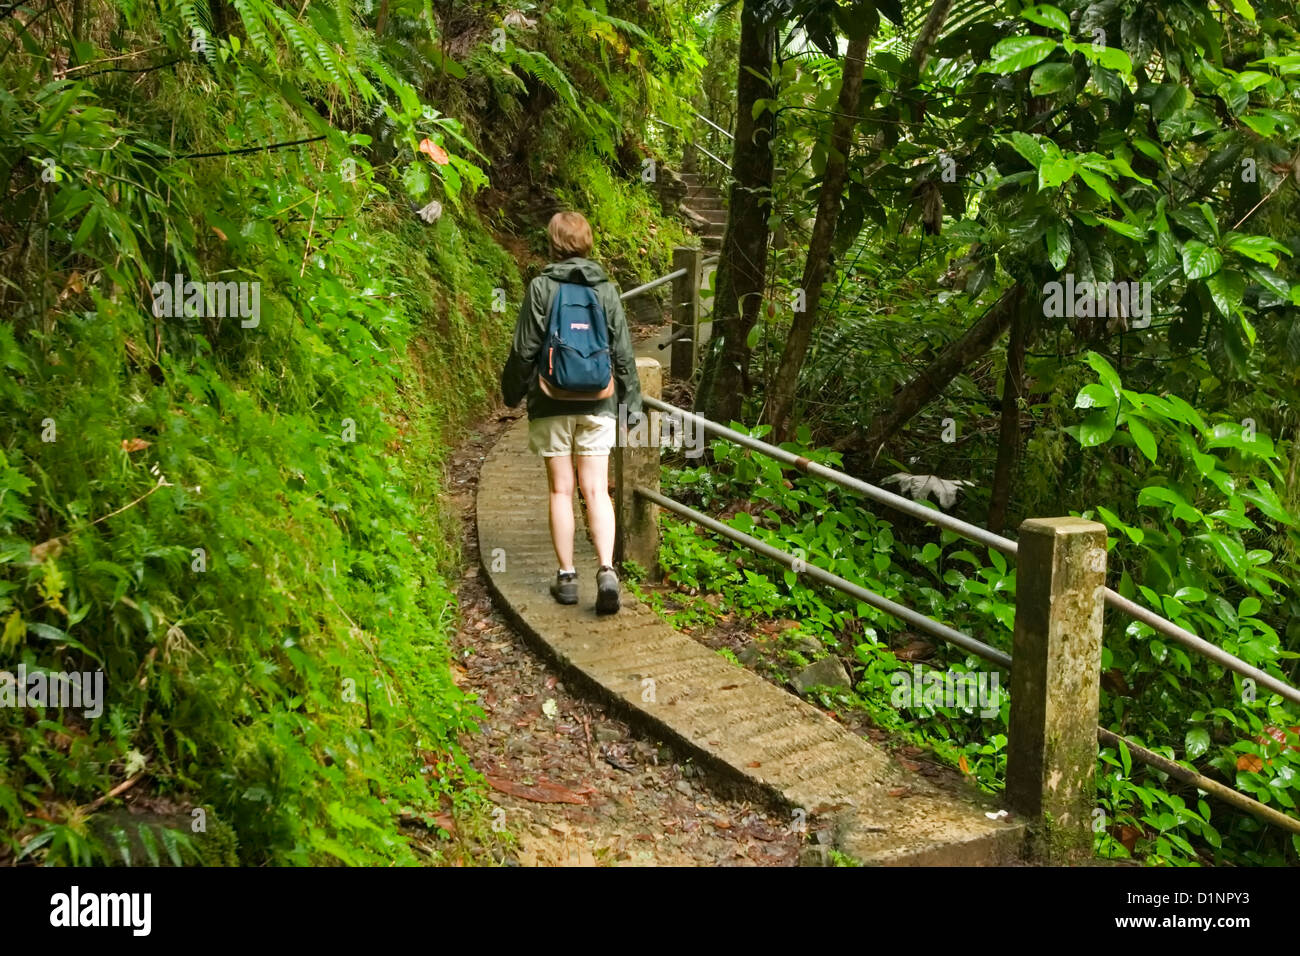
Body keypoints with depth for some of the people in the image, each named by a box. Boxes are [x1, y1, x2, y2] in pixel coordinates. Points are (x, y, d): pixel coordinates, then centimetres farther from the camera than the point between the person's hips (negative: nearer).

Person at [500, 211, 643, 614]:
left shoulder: (541, 287, -7)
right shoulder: (606, 289, 1)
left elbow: (524, 350, -5)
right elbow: (623, 353, 4)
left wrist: (512, 392, 11)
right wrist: (632, 400, 14)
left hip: (551, 403, -2)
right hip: (597, 403, 2)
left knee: (561, 489, 7)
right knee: (596, 490, 2)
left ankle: (566, 575, 11)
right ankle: (606, 570, -13)